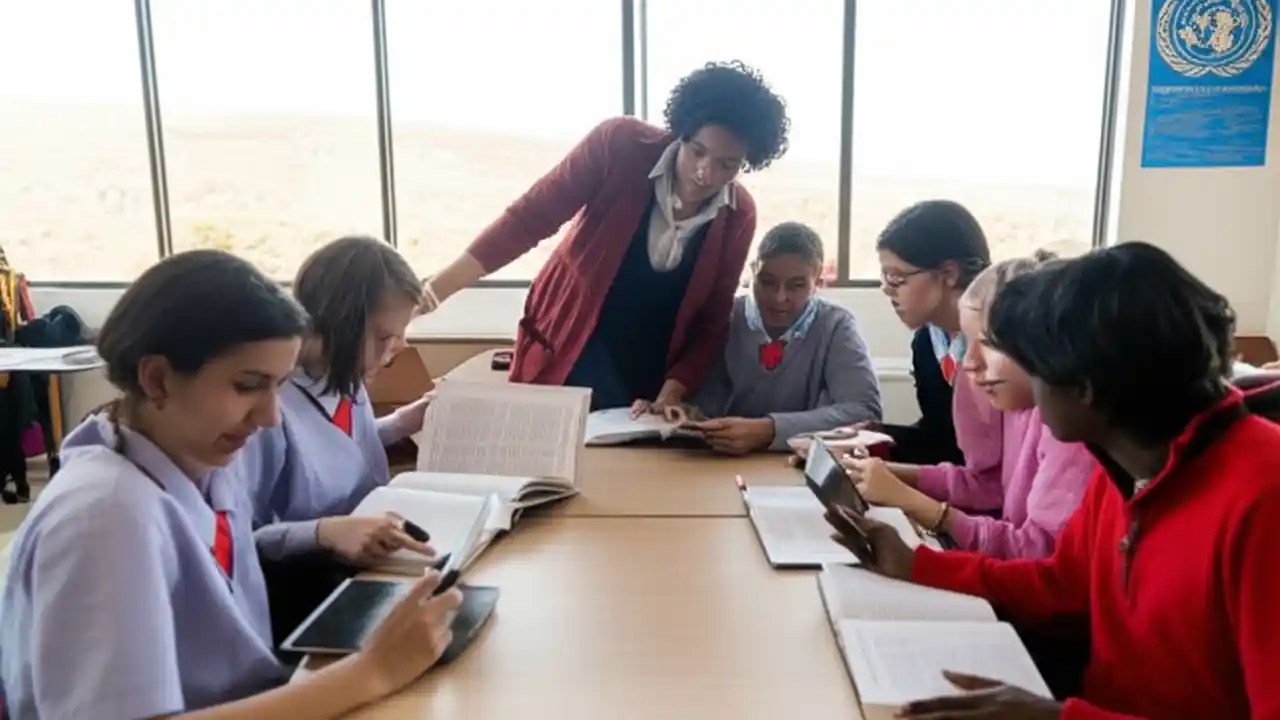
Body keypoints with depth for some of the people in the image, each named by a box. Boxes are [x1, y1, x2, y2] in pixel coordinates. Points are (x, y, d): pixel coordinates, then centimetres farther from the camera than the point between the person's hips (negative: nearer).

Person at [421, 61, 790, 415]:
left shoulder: (738, 216, -8)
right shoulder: (620, 144, -18)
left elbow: (711, 323, -2)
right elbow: (528, 219, -16)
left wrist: (670, 395, -15)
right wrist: (435, 289, -20)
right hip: (561, 362, -2)